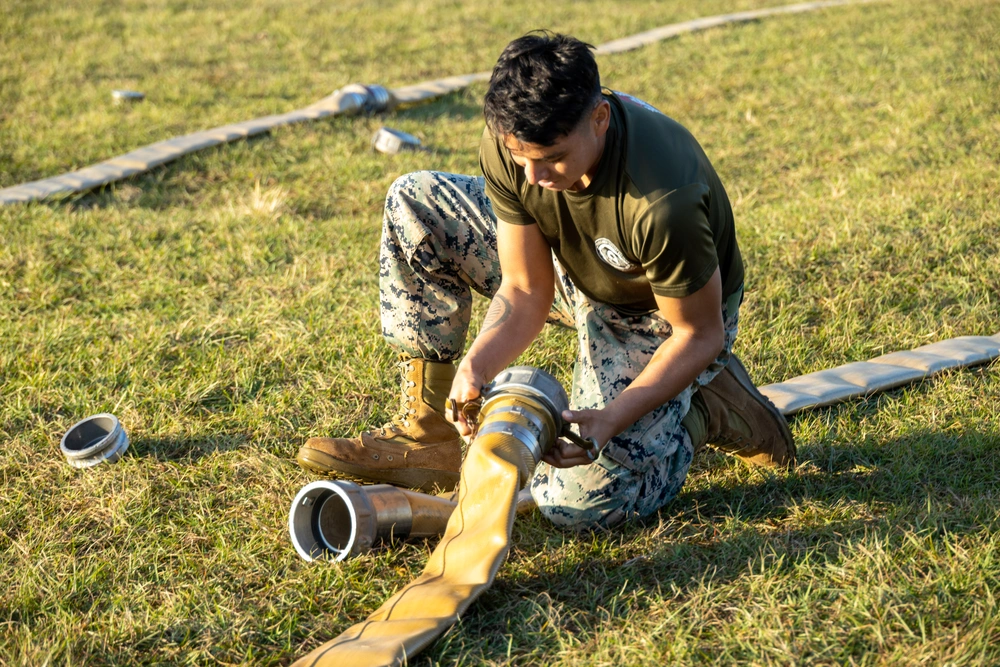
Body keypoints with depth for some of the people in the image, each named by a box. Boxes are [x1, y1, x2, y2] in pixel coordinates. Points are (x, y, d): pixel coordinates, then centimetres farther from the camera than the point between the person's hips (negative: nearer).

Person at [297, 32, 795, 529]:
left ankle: (708, 408, 6)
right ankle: (427, 433, -5)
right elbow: (525, 292, -17)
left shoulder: (662, 202, -41)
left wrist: (611, 418, -36)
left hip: (656, 316, -6)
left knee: (575, 502, -21)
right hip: (570, 269, 6)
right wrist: (475, 367, -35)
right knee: (412, 201, -9)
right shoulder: (510, 142, -24)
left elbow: (700, 334, -26)